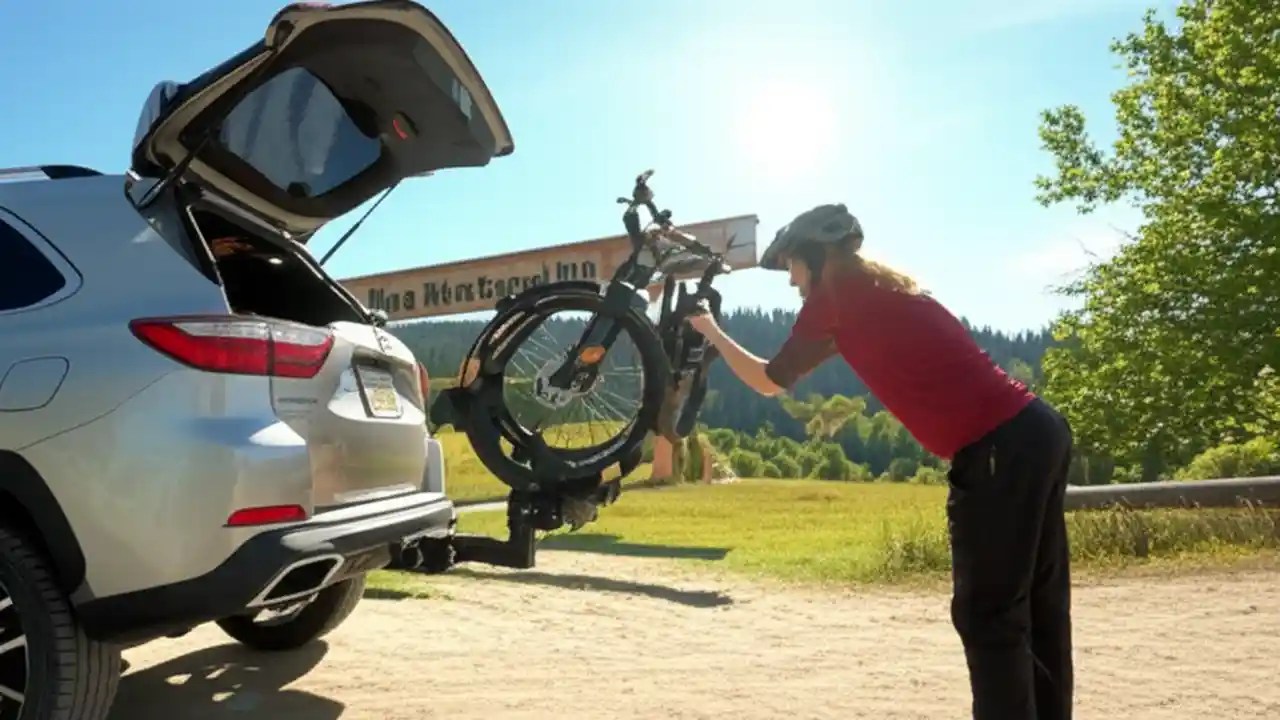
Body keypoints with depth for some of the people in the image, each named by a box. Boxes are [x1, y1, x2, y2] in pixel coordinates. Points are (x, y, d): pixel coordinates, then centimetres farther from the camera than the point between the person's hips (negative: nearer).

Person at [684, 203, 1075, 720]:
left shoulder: (835, 291, -3)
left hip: (999, 447, -9)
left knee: (988, 616, 0)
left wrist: (712, 333, 20)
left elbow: (772, 380, 8)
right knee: (1038, 610, 16)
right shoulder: (877, 289, 20)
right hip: (1033, 431, 9)